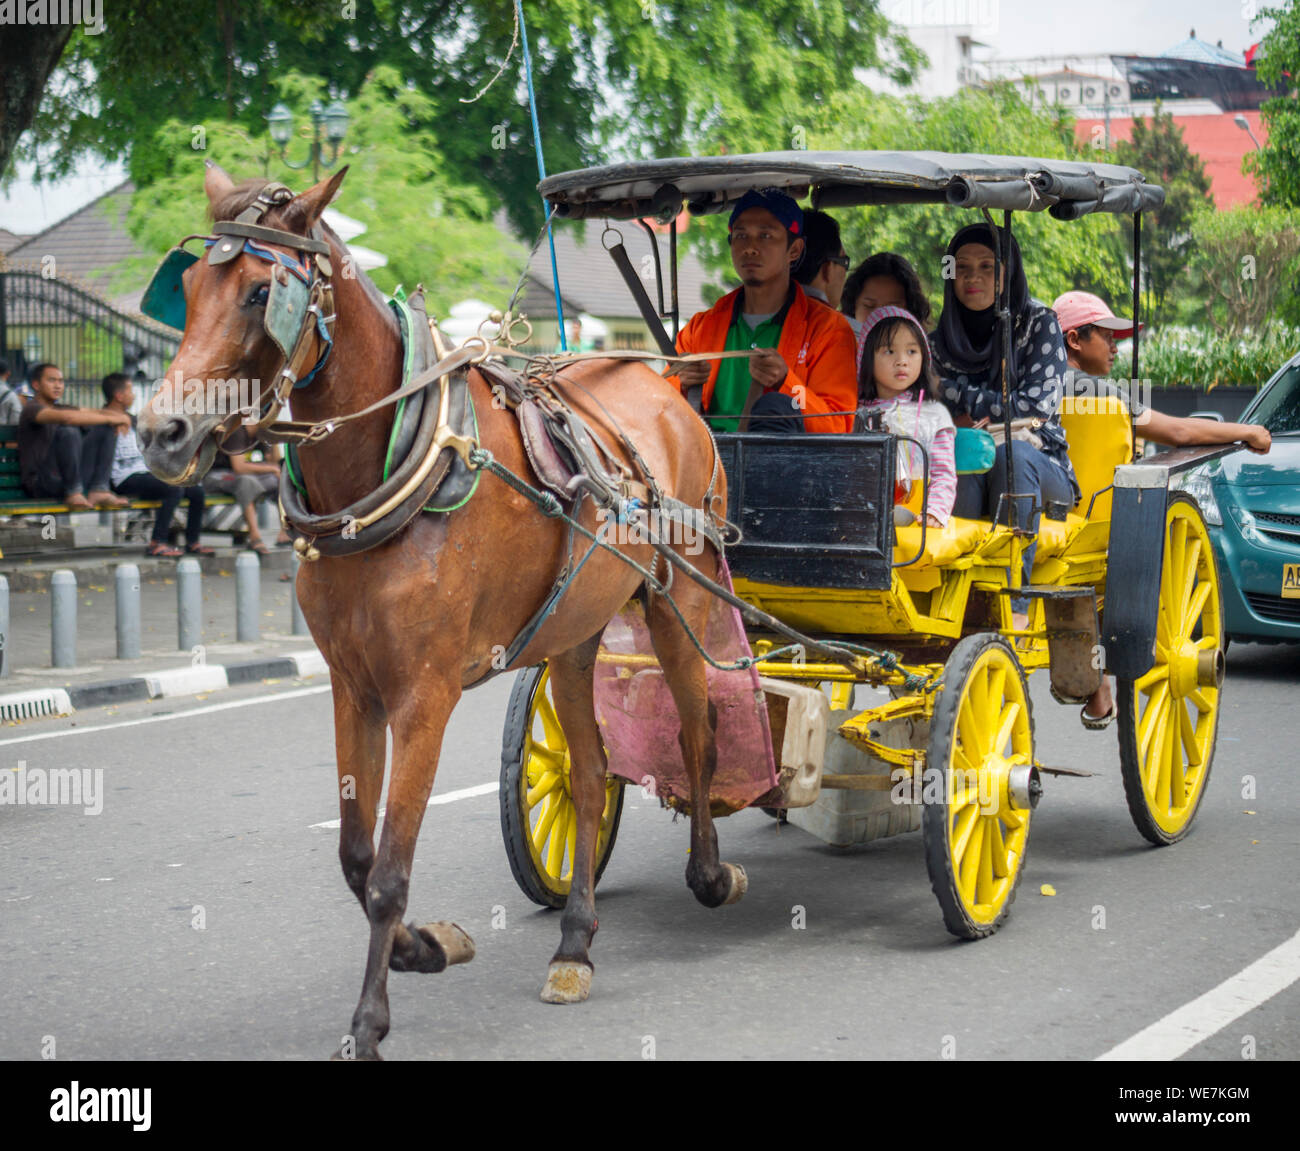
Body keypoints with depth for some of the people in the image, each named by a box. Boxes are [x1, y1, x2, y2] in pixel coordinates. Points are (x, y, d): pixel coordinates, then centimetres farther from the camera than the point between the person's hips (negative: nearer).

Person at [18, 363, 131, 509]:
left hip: (70, 479, 8)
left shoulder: (60, 408, 20)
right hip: (41, 485, -8)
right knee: (69, 431, -30)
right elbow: (66, 417, -27)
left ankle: (98, 490, -14)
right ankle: (73, 493, -25)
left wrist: (119, 416, -15)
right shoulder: (31, 408, -8)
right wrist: (110, 418, -26)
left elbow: (96, 412, 9)